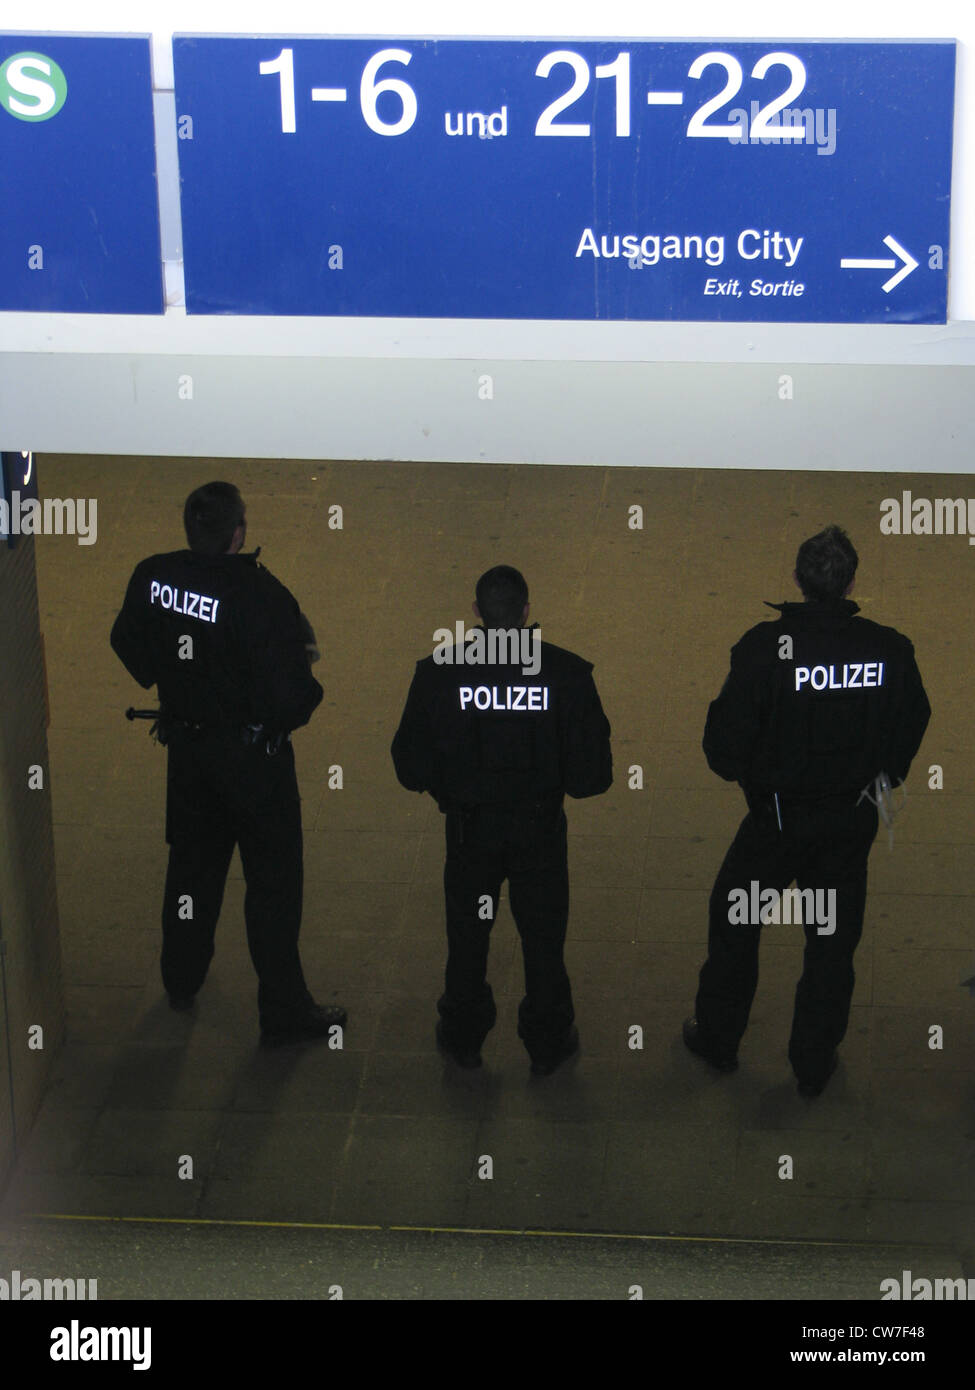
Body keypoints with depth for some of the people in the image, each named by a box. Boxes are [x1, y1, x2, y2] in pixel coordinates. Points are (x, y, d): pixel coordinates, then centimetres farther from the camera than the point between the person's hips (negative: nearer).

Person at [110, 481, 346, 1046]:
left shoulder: (152, 577, -10)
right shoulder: (261, 596, -27)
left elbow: (130, 647, 7)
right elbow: (289, 693, -27)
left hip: (187, 748, 6)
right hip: (254, 756, -6)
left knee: (192, 863, 25)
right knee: (273, 882, 7)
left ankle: (183, 978, 44)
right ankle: (285, 1011, 16)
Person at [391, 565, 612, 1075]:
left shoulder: (440, 671, -13)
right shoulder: (566, 672, -14)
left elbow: (412, 768, -9)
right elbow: (592, 773, -12)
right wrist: (551, 779, 8)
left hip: (469, 828, 0)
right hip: (541, 831, 0)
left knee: (467, 937, 19)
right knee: (543, 938, 17)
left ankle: (462, 1037, 35)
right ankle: (548, 1042, 31)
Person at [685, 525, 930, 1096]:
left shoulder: (765, 645, -19)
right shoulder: (891, 648, -10)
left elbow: (728, 736, -16)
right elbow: (913, 725, 4)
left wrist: (737, 768, 7)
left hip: (777, 818, -2)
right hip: (852, 822, 2)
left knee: (735, 923, 18)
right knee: (833, 941, 15)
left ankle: (718, 1038, 32)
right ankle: (815, 1064, 24)